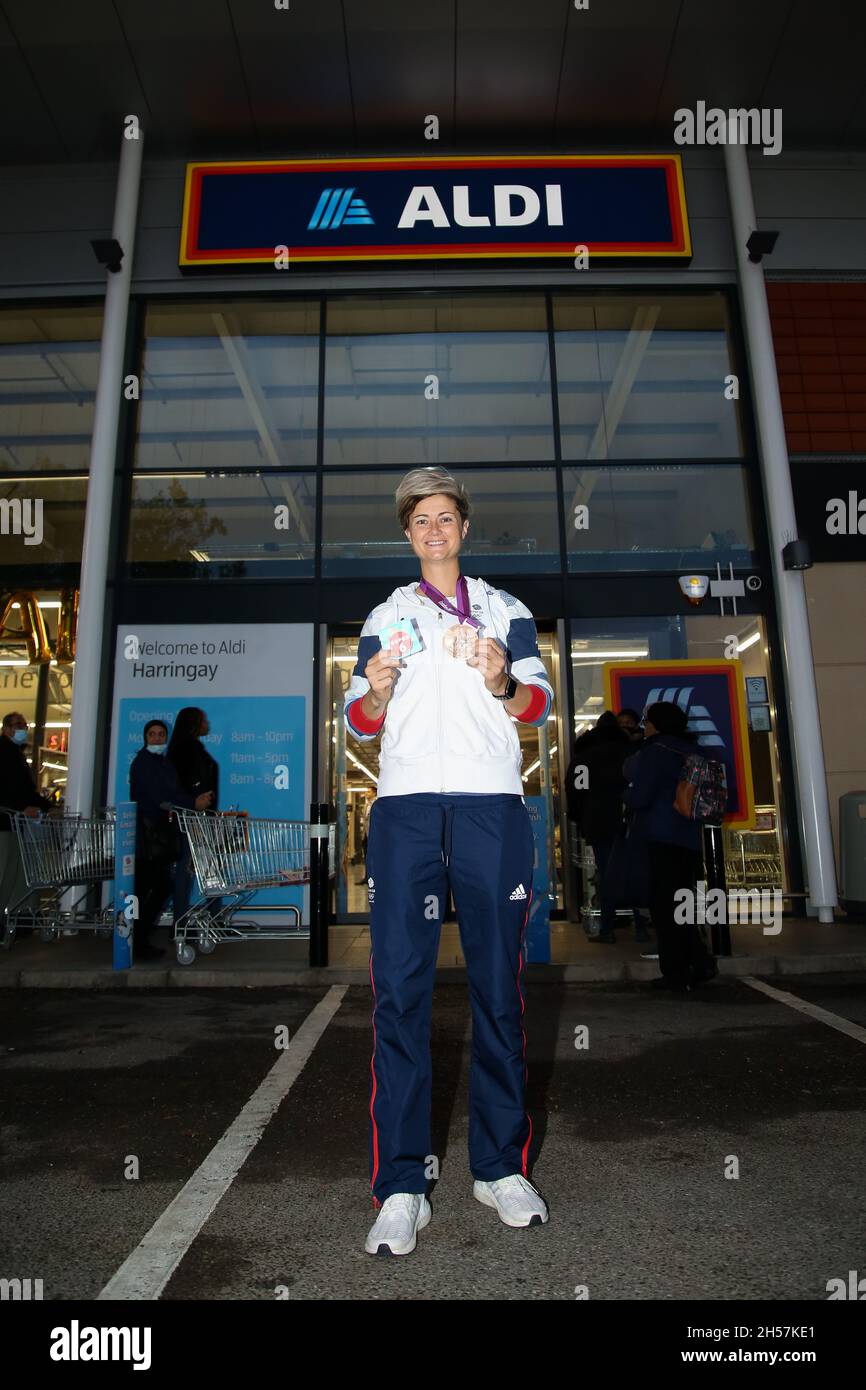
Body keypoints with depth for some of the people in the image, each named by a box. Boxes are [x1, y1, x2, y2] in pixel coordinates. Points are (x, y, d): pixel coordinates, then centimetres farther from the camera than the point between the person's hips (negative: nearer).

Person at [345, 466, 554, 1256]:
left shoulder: (506, 609, 18)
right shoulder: (386, 615, 20)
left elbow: (540, 705, 9)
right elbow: (361, 722, 14)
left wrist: (502, 682, -13)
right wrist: (376, 690, -8)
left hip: (491, 806, 0)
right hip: (406, 807, 0)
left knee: (499, 983, 3)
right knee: (399, 989, -4)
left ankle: (501, 1167, 17)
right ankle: (402, 1188, 5)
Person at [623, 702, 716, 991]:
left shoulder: (655, 751, -10)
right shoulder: (689, 750, 14)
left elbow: (639, 796, -15)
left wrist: (626, 795, 5)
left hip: (664, 838, -8)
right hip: (690, 838, 8)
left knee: (664, 905, -2)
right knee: (681, 903, 15)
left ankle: (676, 973, 0)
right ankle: (700, 962, 10)